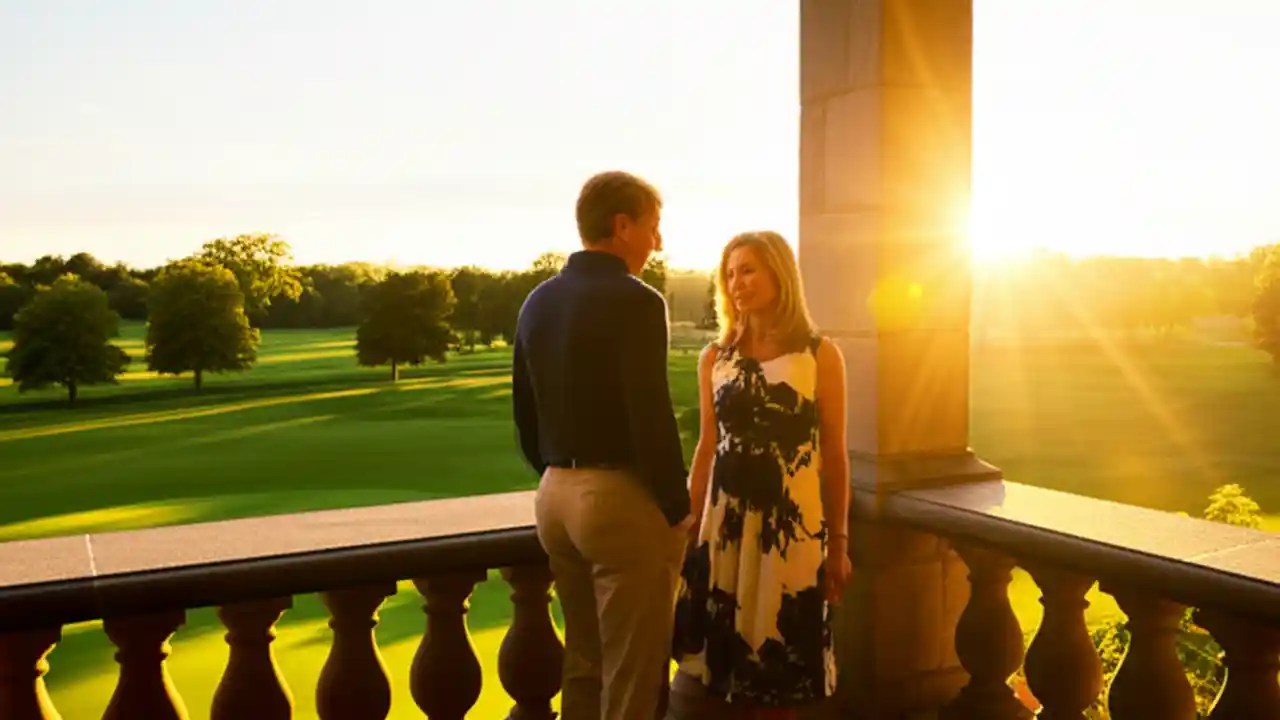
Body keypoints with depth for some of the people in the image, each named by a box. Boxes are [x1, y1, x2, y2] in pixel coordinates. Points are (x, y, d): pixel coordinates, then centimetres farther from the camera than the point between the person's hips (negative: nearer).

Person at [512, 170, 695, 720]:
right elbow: (652, 418, -19)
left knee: (582, 668, 20)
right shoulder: (636, 301, -15)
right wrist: (679, 508, -8)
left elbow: (526, 415, 13)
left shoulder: (537, 302, 9)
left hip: (555, 496, 8)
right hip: (623, 497, -8)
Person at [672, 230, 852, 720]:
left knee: (781, 668, 6)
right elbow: (707, 448, 9)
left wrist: (839, 542, -1)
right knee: (729, 658, 10)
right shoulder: (714, 358, 5)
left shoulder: (821, 355, -3)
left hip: (793, 526, -2)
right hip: (725, 524, 3)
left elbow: (834, 455, -1)